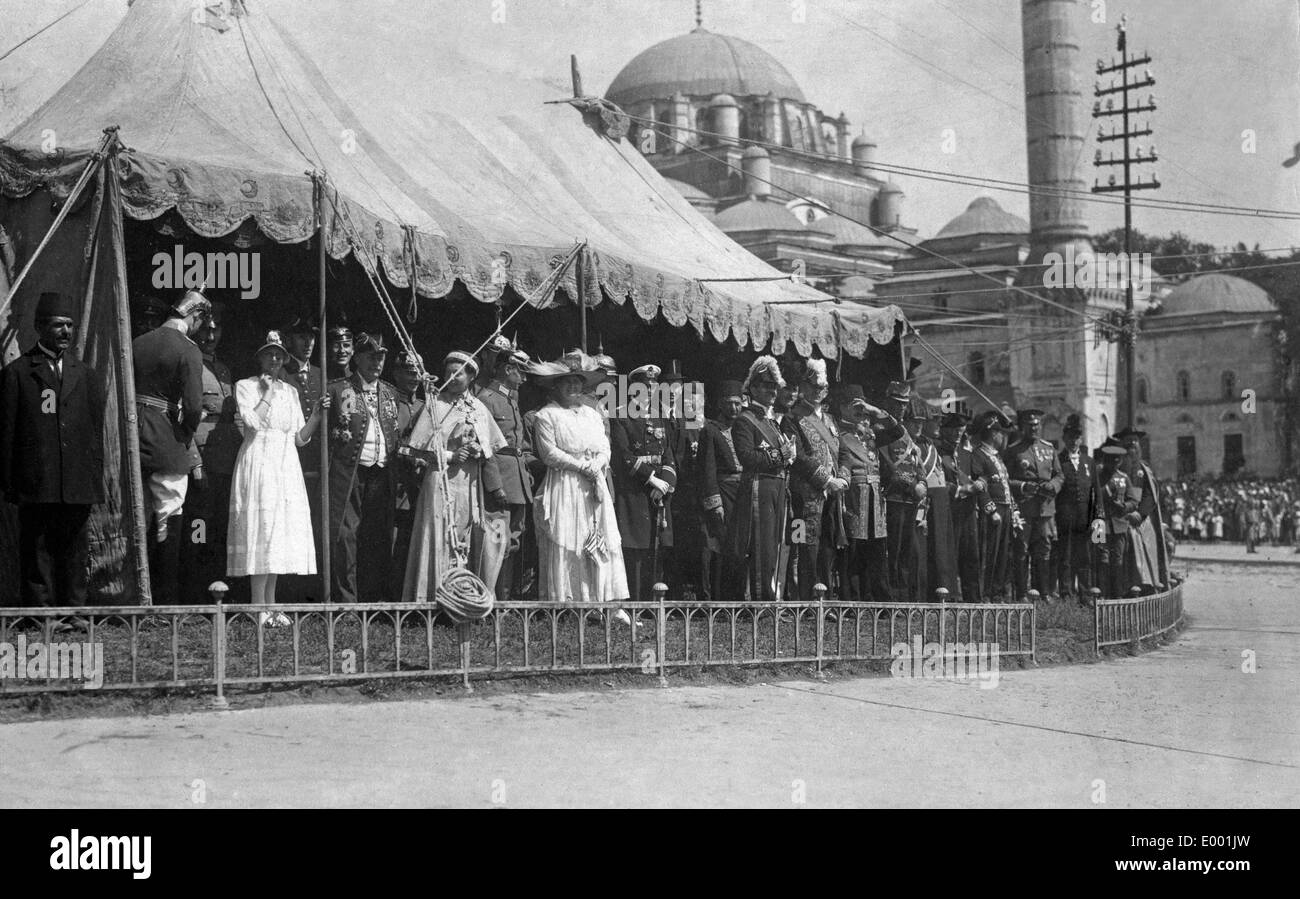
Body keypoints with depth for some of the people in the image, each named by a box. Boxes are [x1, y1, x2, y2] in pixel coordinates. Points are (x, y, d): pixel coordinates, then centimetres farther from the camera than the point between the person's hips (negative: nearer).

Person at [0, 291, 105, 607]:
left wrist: (96, 480, 8)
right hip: (35, 488, -4)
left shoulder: (86, 375, 15)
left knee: (75, 560, 7)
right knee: (36, 560, -1)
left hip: (78, 488, 4)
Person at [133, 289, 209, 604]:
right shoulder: (188, 349, -10)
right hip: (167, 448, -6)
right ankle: (165, 601, 5)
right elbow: (193, 407, -16)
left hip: (134, 441, 6)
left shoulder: (137, 344, 8)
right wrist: (186, 438, 0)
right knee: (167, 524, 2)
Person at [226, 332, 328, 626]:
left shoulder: (290, 392, 17)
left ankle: (271, 606, 8)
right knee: (260, 528, -11)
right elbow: (252, 421, -15)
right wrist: (268, 393, -6)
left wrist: (316, 414, 0)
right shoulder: (246, 386, 3)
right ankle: (259, 609, -11)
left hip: (287, 467, 5)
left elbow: (299, 438, 13)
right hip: (258, 463, -5)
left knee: (282, 530, 3)